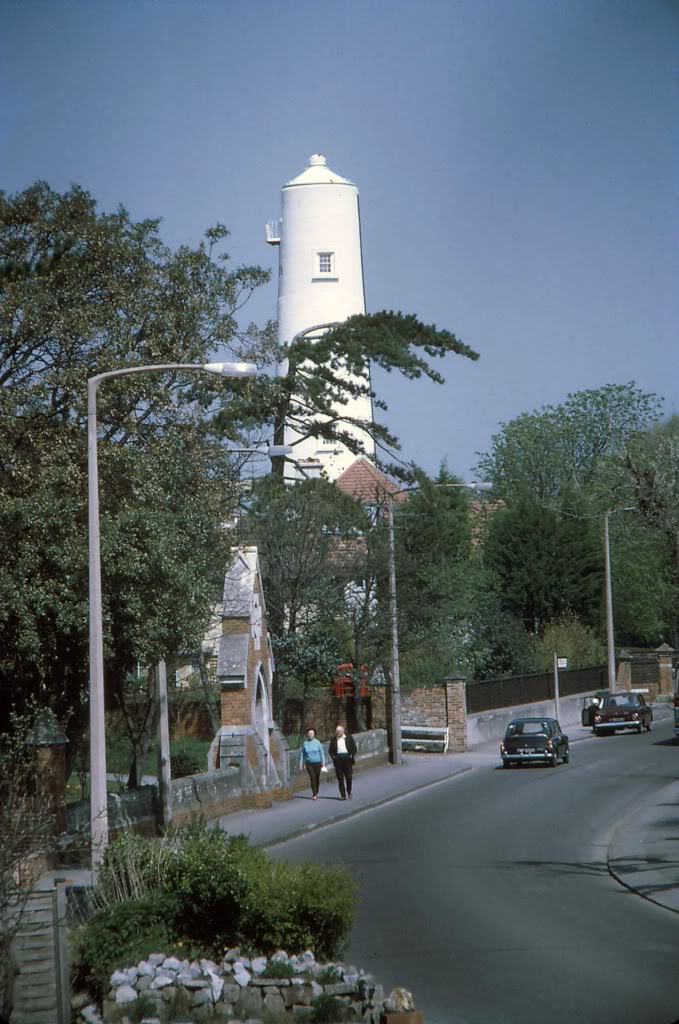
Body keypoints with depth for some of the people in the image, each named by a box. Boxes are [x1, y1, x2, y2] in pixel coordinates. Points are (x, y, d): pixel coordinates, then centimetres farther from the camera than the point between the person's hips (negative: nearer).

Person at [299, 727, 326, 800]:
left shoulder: (317, 743, -2)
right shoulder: (305, 743, 2)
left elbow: (322, 753, 0)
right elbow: (302, 754, 9)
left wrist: (323, 763, -5)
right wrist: (301, 763, 6)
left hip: (317, 763, 0)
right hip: (309, 763, 0)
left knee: (317, 778, 9)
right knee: (312, 778, -10)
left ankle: (316, 793, 28)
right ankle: (314, 795, -12)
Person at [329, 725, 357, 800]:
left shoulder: (349, 738, 5)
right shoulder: (333, 740, 9)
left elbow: (354, 748, 6)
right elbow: (330, 750, 12)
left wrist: (351, 755, -8)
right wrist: (333, 756, -4)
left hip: (347, 759, -1)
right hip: (338, 759, 1)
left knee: (349, 777, 1)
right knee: (340, 778, 0)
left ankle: (349, 792, 21)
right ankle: (343, 795, 4)